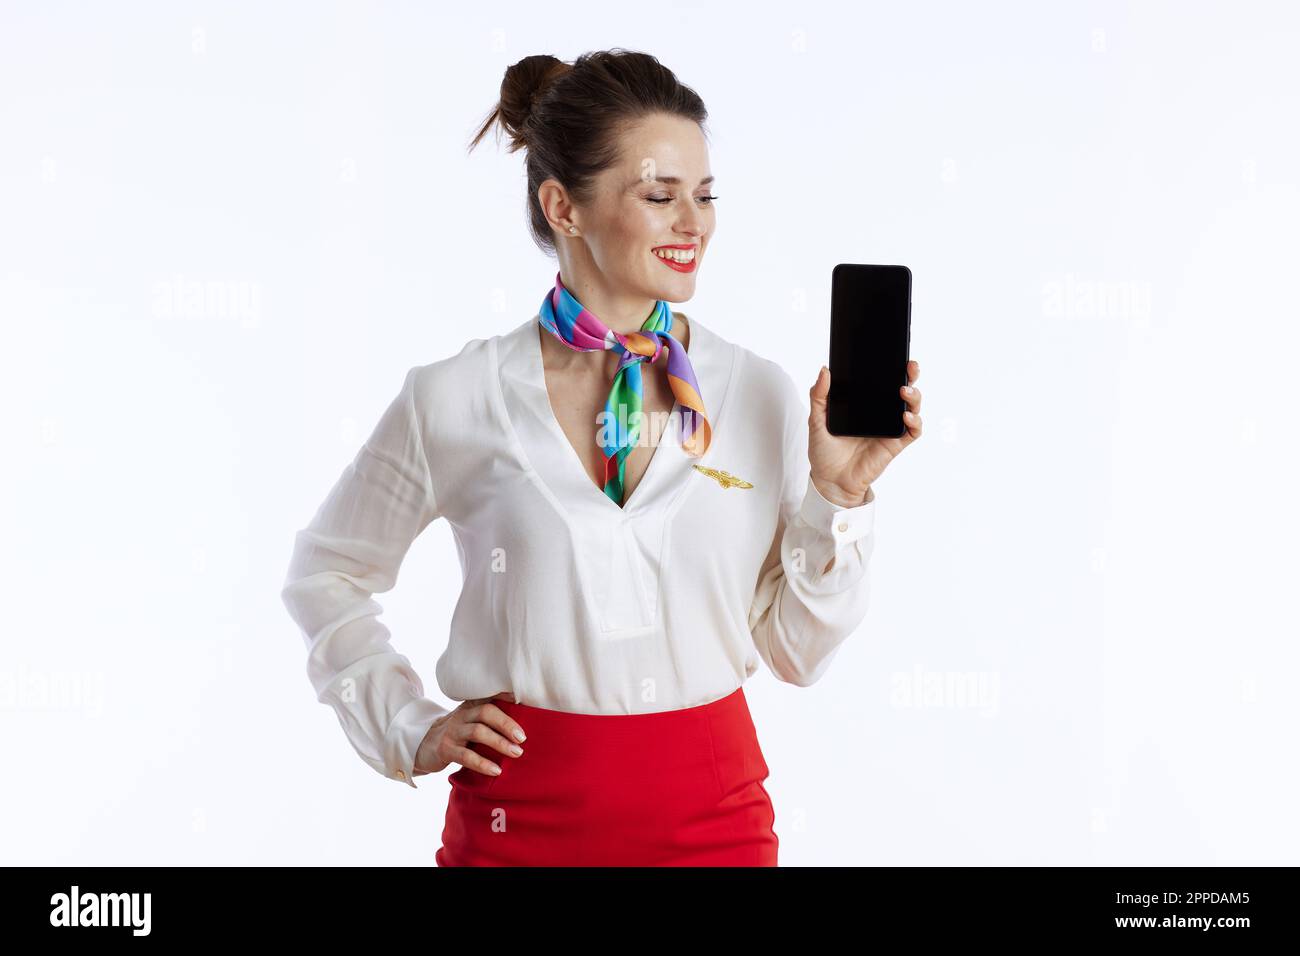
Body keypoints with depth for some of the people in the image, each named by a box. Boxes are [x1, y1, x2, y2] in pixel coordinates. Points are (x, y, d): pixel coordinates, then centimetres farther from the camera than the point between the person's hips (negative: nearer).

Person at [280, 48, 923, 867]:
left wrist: (837, 494, -10)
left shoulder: (762, 395, -2)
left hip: (713, 816, 2)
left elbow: (797, 651, 1)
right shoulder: (456, 401, -6)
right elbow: (324, 574, 9)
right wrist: (411, 728, 1)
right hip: (526, 818, -1)